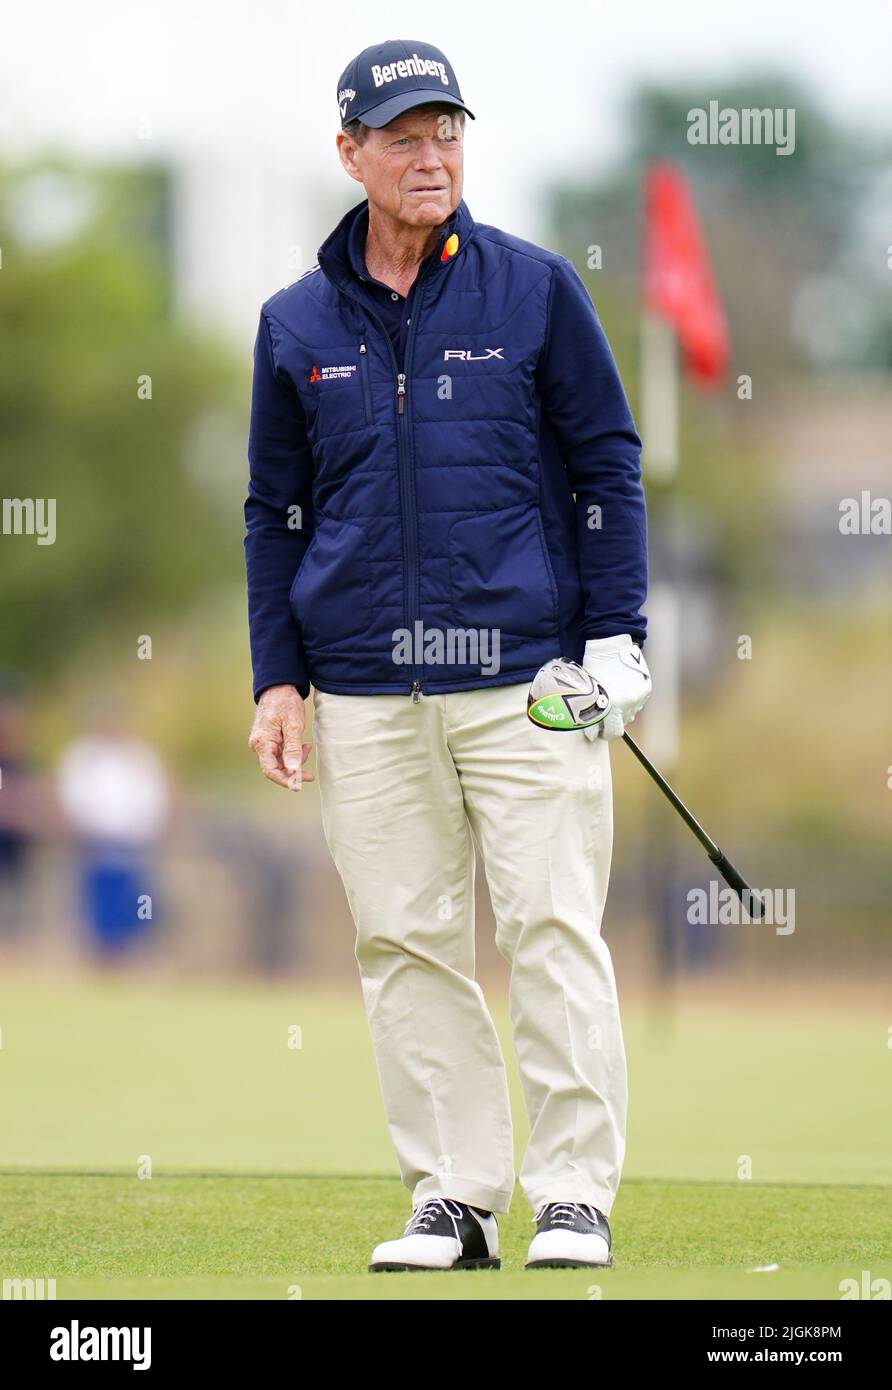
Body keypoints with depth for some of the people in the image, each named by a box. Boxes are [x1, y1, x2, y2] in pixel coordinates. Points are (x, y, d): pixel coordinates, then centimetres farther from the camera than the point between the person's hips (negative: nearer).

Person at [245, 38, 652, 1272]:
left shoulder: (536, 289, 4)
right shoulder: (296, 325, 10)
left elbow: (608, 464, 6)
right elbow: (275, 511, 15)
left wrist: (616, 636, -1)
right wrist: (276, 680, 8)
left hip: (526, 672, -2)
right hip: (364, 691, 3)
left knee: (553, 928, -7)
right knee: (405, 942, 1)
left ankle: (575, 1197, -2)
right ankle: (453, 1199, 7)